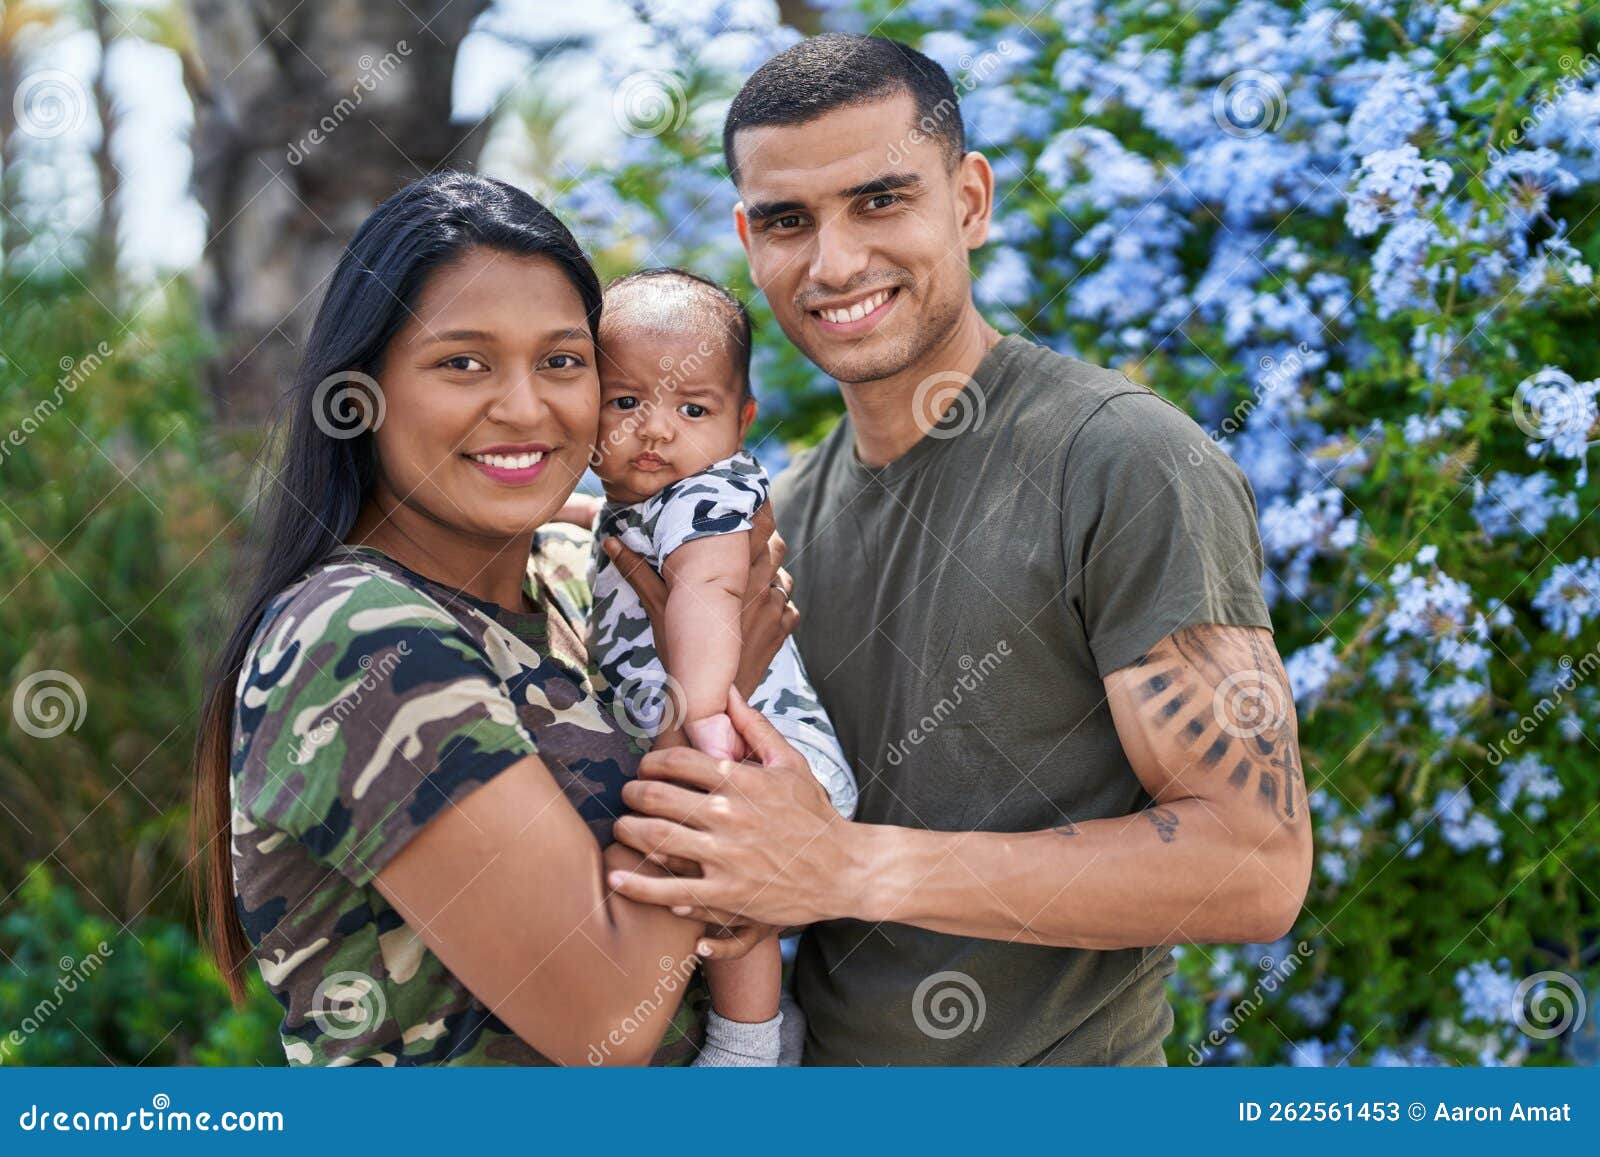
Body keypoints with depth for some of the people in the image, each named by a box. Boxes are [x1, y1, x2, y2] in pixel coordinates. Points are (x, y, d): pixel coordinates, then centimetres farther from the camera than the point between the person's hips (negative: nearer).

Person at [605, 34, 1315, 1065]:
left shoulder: (1130, 466, -19)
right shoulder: (788, 513, 3)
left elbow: (1257, 865, -24)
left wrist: (854, 866, -26)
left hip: (1058, 1060, -6)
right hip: (822, 1052, 7)